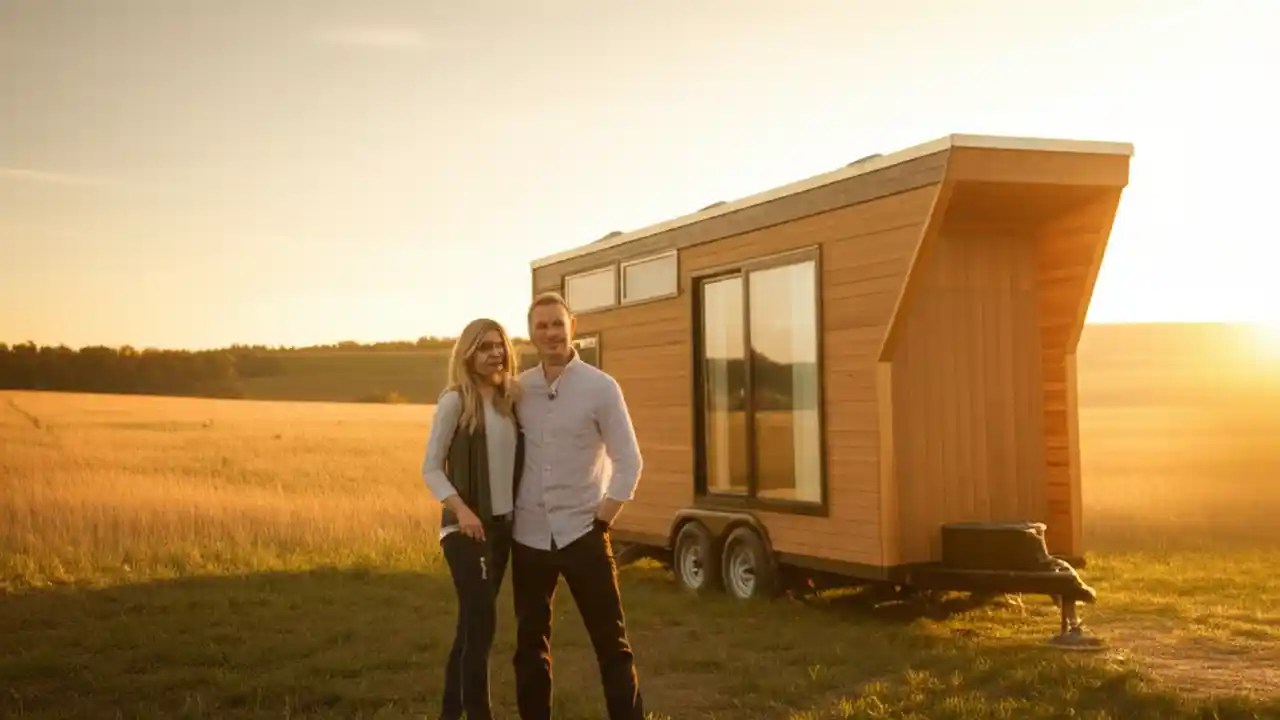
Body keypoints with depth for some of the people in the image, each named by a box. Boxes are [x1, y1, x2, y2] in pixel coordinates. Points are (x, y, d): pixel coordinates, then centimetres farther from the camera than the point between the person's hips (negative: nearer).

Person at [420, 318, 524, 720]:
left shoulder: (510, 400, 9)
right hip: (467, 526, -6)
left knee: (472, 624, 12)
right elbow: (431, 468, -10)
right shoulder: (455, 400, -9)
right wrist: (460, 510, -23)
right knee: (481, 623, -13)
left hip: (503, 525, 6)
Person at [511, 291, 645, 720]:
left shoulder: (601, 387, -7)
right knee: (530, 644, 13)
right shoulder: (518, 390, 3)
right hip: (529, 537, 3)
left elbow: (629, 462, -6)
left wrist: (601, 522, -8)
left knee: (611, 641, 1)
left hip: (581, 535, -3)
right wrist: (504, 514, 4)